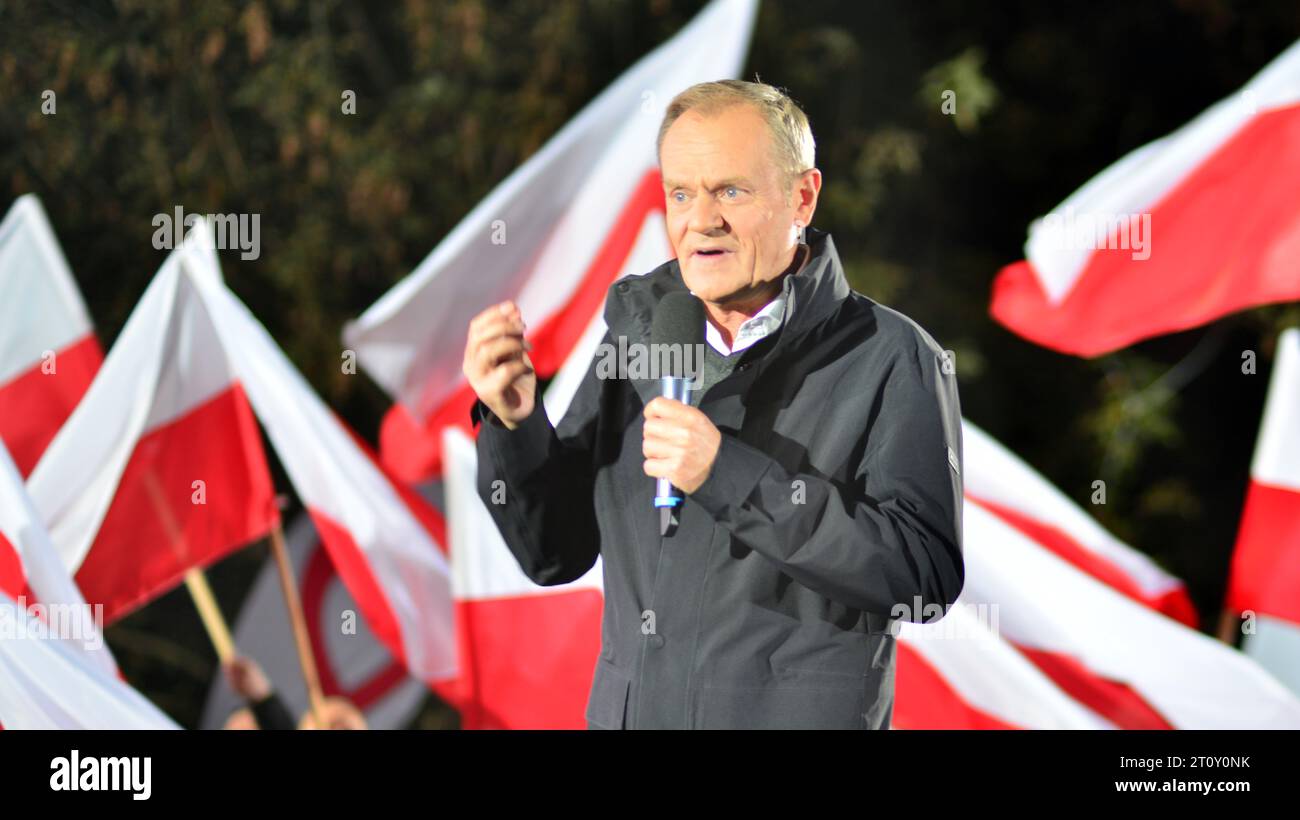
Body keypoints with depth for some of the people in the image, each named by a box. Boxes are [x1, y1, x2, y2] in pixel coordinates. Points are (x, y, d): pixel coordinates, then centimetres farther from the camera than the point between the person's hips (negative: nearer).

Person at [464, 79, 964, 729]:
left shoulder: (893, 360, -10)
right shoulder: (638, 332, 3)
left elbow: (927, 579, -21)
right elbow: (555, 555, 8)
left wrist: (732, 477, -24)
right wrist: (514, 423, -9)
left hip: (804, 713, -4)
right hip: (630, 709, 4)